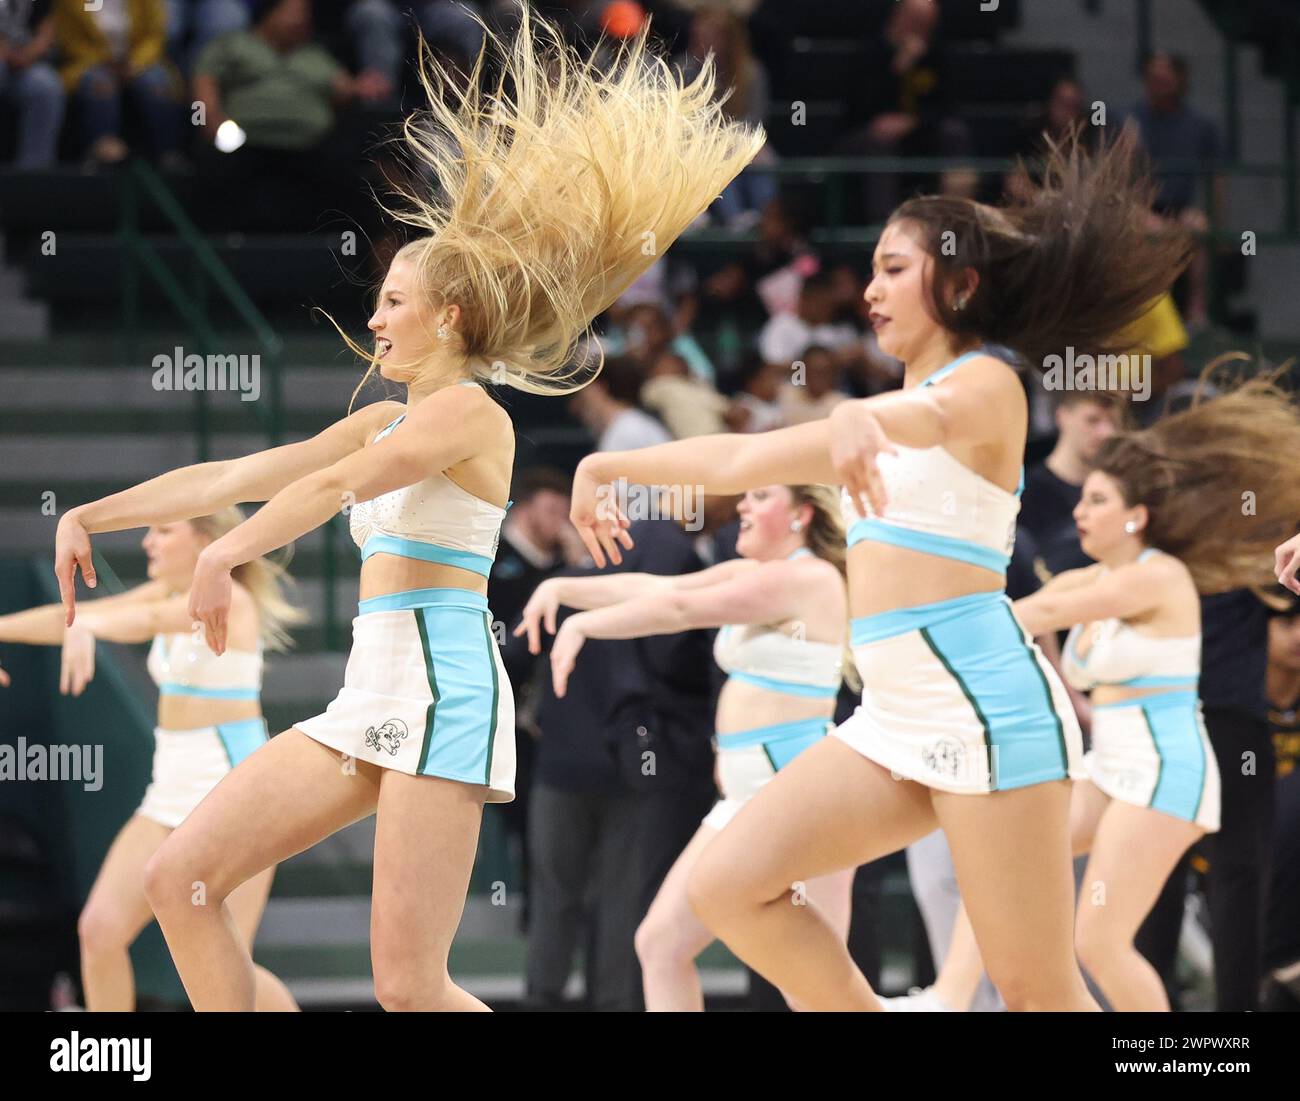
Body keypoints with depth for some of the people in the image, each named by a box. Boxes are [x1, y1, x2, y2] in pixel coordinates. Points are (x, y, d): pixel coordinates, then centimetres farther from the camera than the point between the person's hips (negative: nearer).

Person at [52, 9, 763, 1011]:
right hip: (370, 701, 9)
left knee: (408, 985, -15)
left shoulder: (467, 411, -6)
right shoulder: (384, 421, 21)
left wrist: (226, 553, -31)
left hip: (442, 695, -9)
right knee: (178, 879, 2)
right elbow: (235, 476, 21)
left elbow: (333, 488, -21)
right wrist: (95, 514, 15)